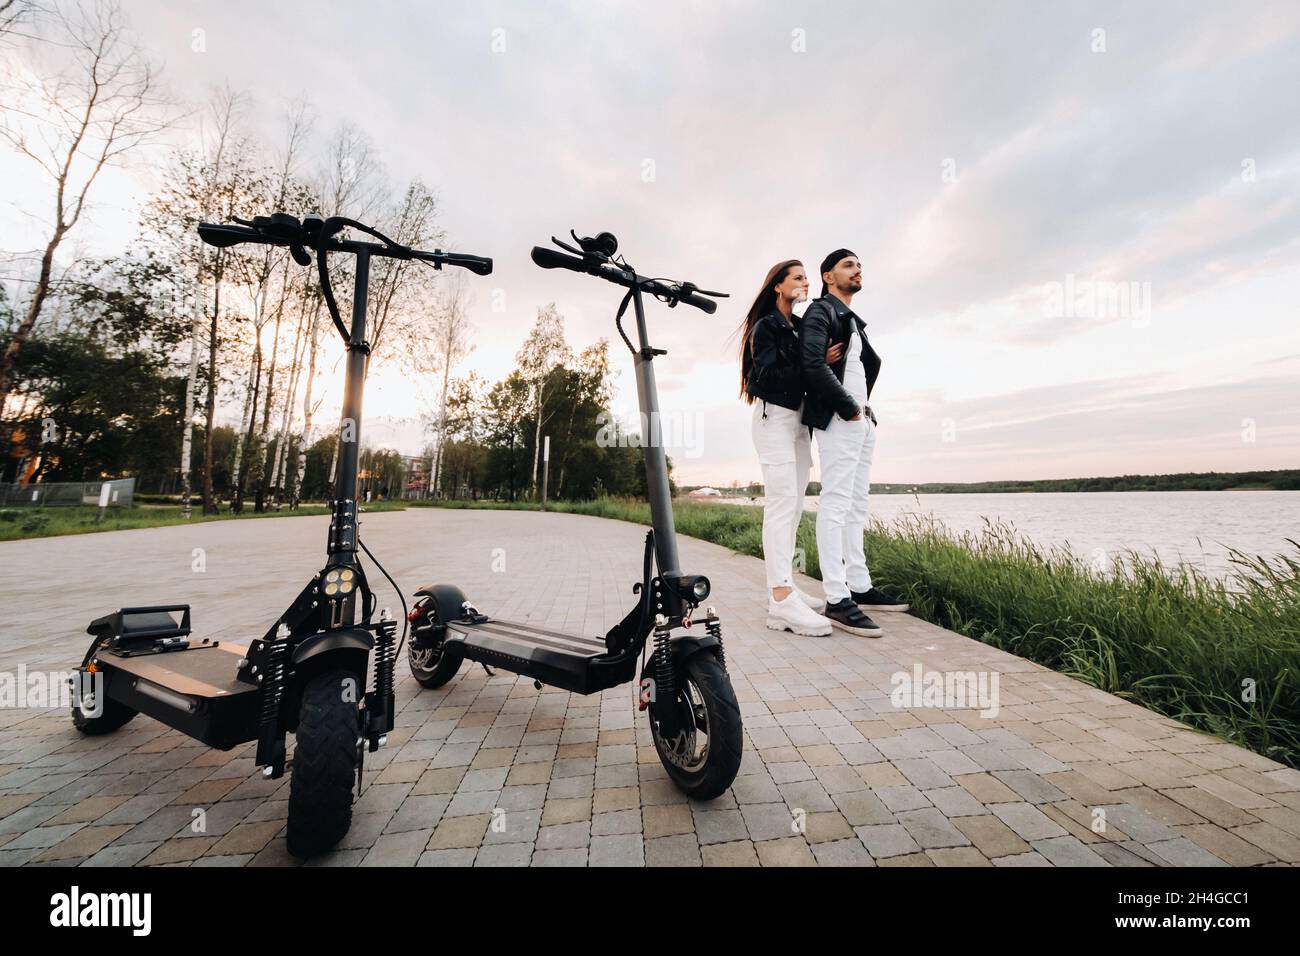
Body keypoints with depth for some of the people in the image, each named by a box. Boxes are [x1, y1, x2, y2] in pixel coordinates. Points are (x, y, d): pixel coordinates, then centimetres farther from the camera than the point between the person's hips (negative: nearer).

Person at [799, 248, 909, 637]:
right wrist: (849, 408, -15)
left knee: (856, 506, 9)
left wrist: (864, 408, 8)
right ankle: (837, 599, -11)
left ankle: (860, 587, 17)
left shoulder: (853, 321, 26)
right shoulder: (819, 312, -2)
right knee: (836, 504, -12)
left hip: (862, 421, 10)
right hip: (838, 420, -10)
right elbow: (813, 365, -18)